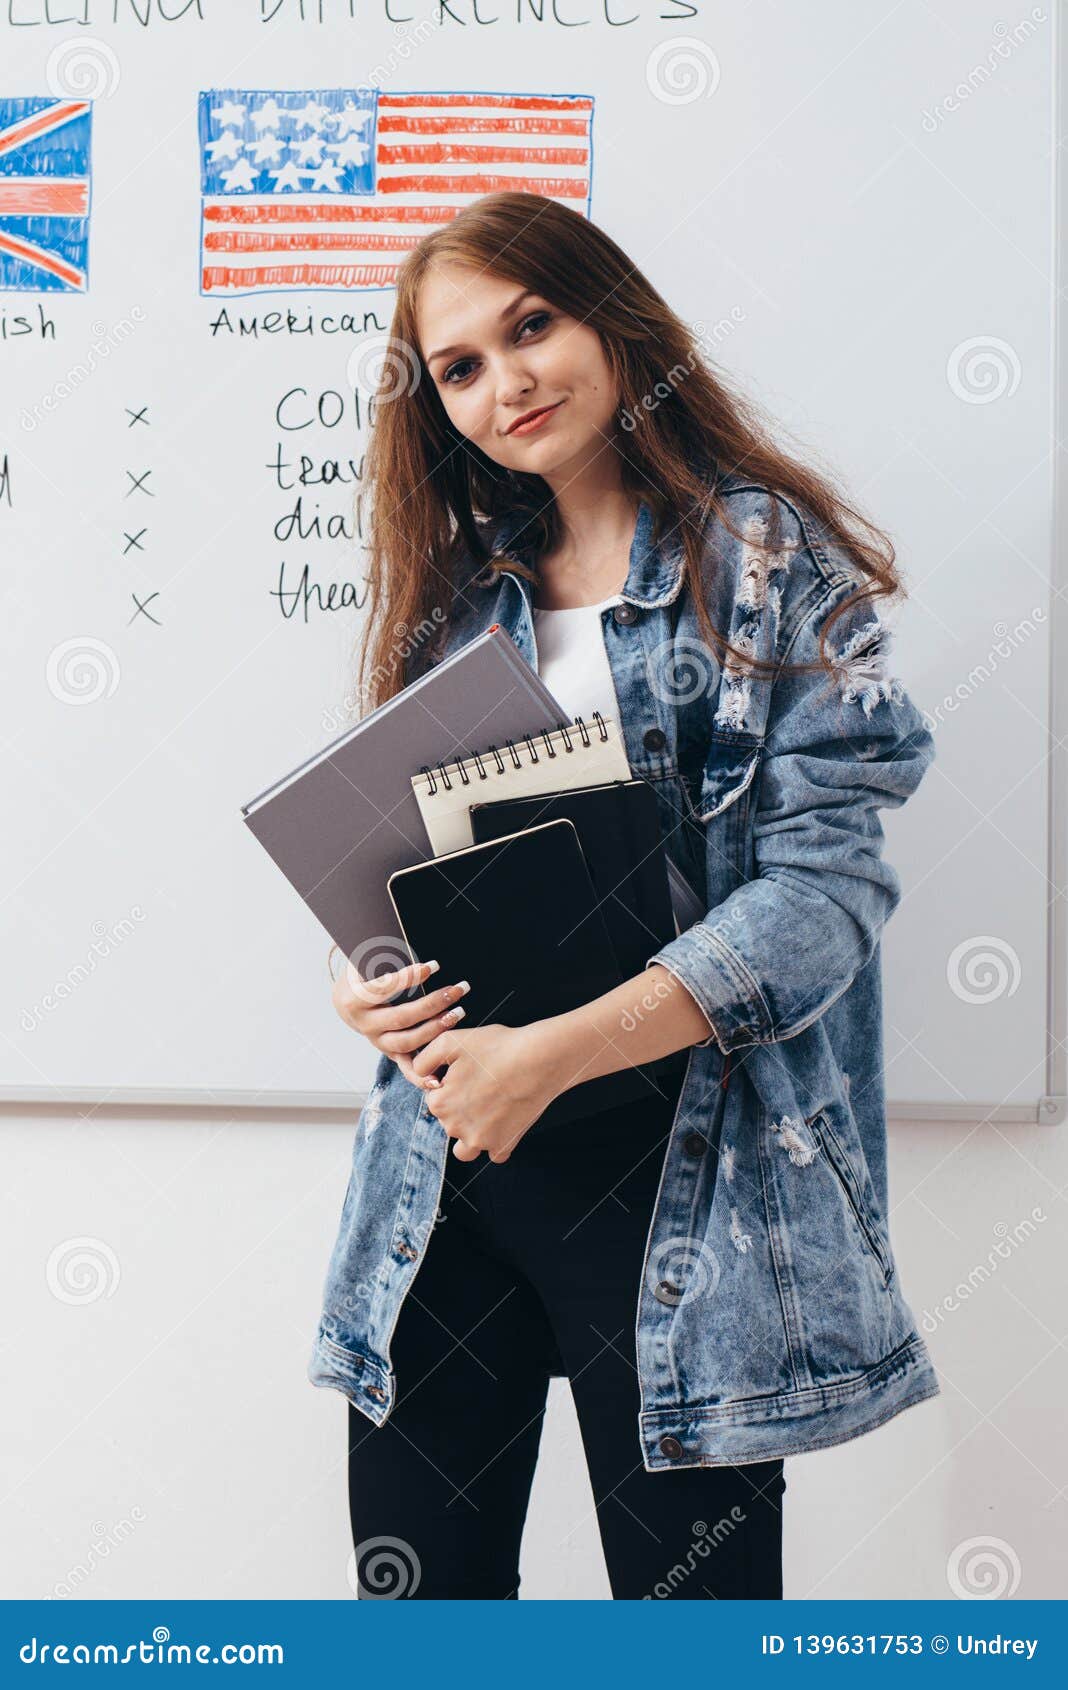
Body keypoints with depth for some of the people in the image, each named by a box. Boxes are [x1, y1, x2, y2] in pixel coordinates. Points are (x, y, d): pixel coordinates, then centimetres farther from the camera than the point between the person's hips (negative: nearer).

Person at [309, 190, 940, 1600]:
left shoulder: (770, 556, -3)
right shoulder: (454, 588, 13)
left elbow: (830, 874, -12)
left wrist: (557, 1049, -20)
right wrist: (363, 982, -6)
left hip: (680, 1171, -4)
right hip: (444, 1165, 5)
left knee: (691, 1589, 8)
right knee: (415, 1579, 11)